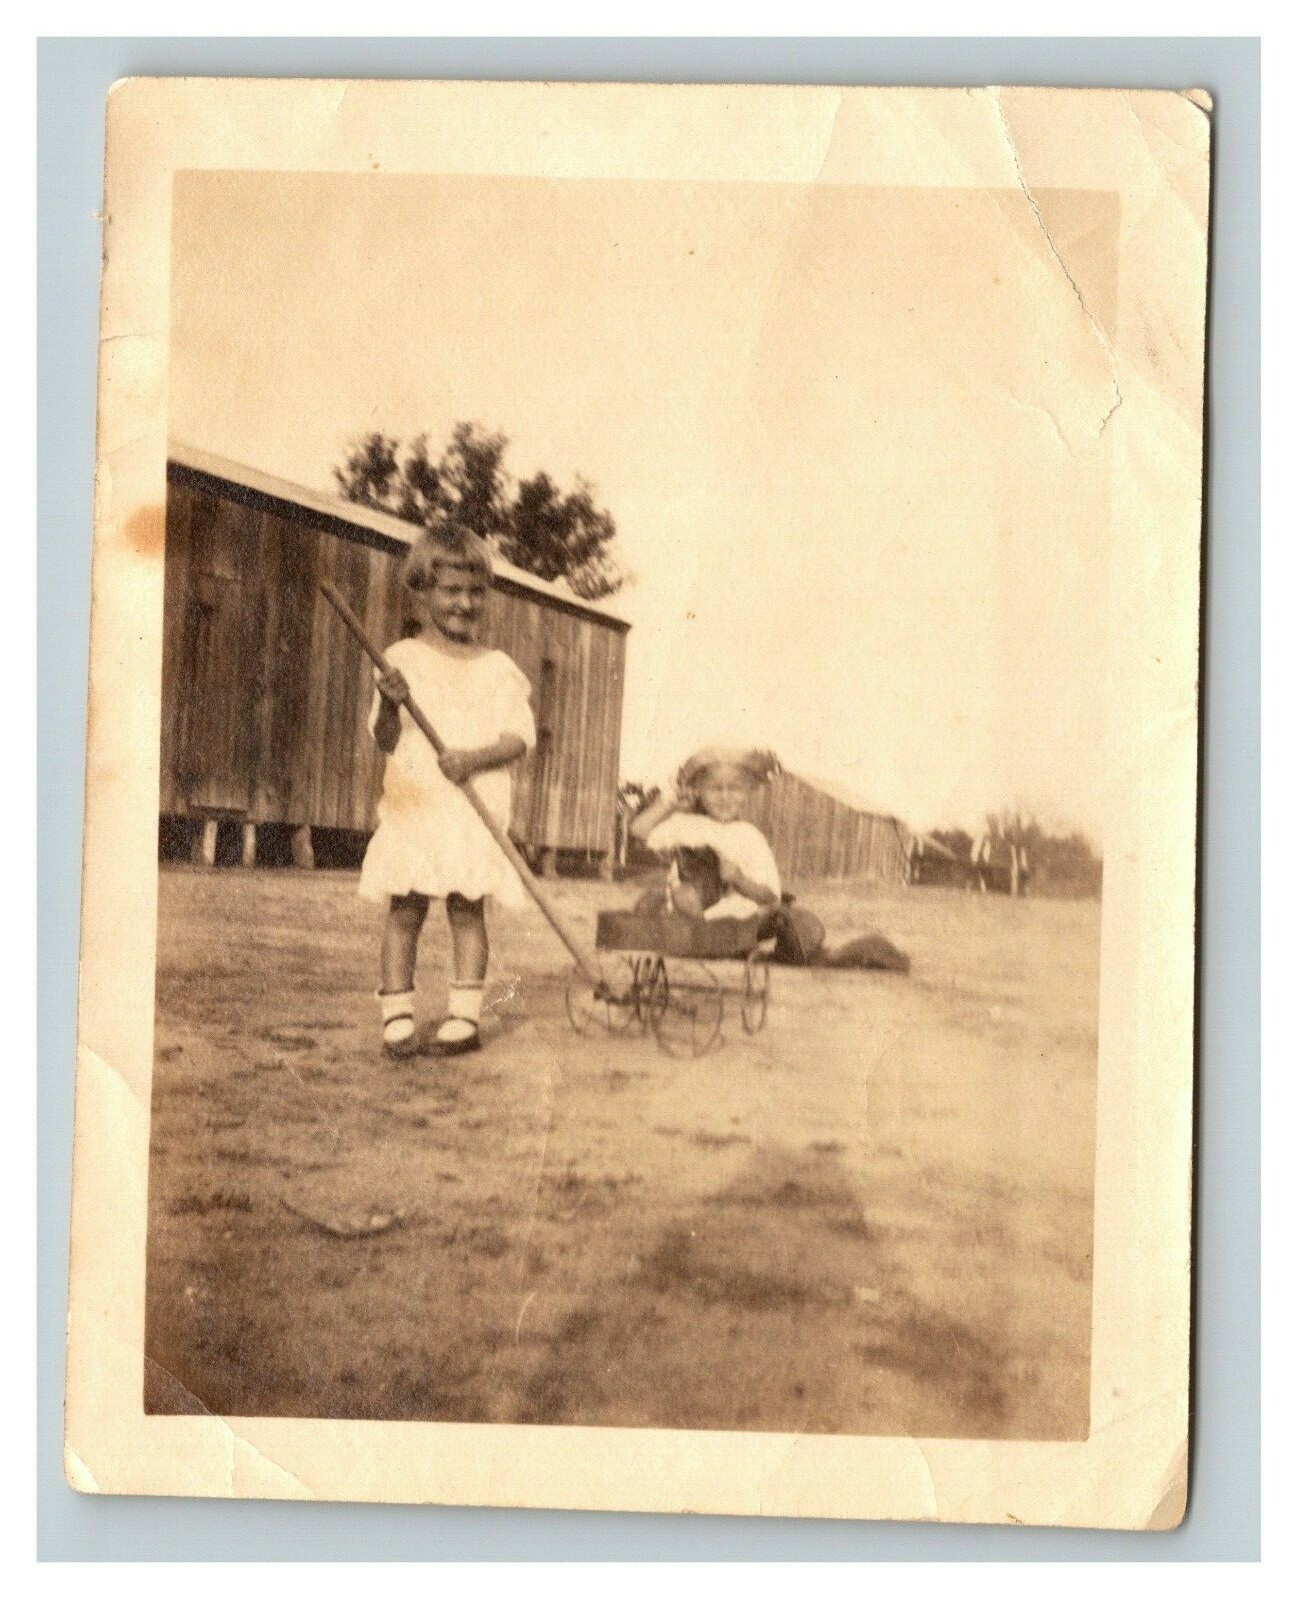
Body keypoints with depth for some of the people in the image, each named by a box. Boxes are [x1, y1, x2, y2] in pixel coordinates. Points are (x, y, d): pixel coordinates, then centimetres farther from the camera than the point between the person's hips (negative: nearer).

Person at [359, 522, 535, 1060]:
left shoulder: (498, 668, 7)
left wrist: (474, 758, -16)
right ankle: (397, 1020, 5)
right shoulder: (401, 659, 4)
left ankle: (464, 1018, 9)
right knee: (404, 909, -1)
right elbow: (384, 740, 0)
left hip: (476, 811, 1)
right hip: (411, 808, 0)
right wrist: (390, 704, -21)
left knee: (468, 909, 2)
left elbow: (521, 736, 0)